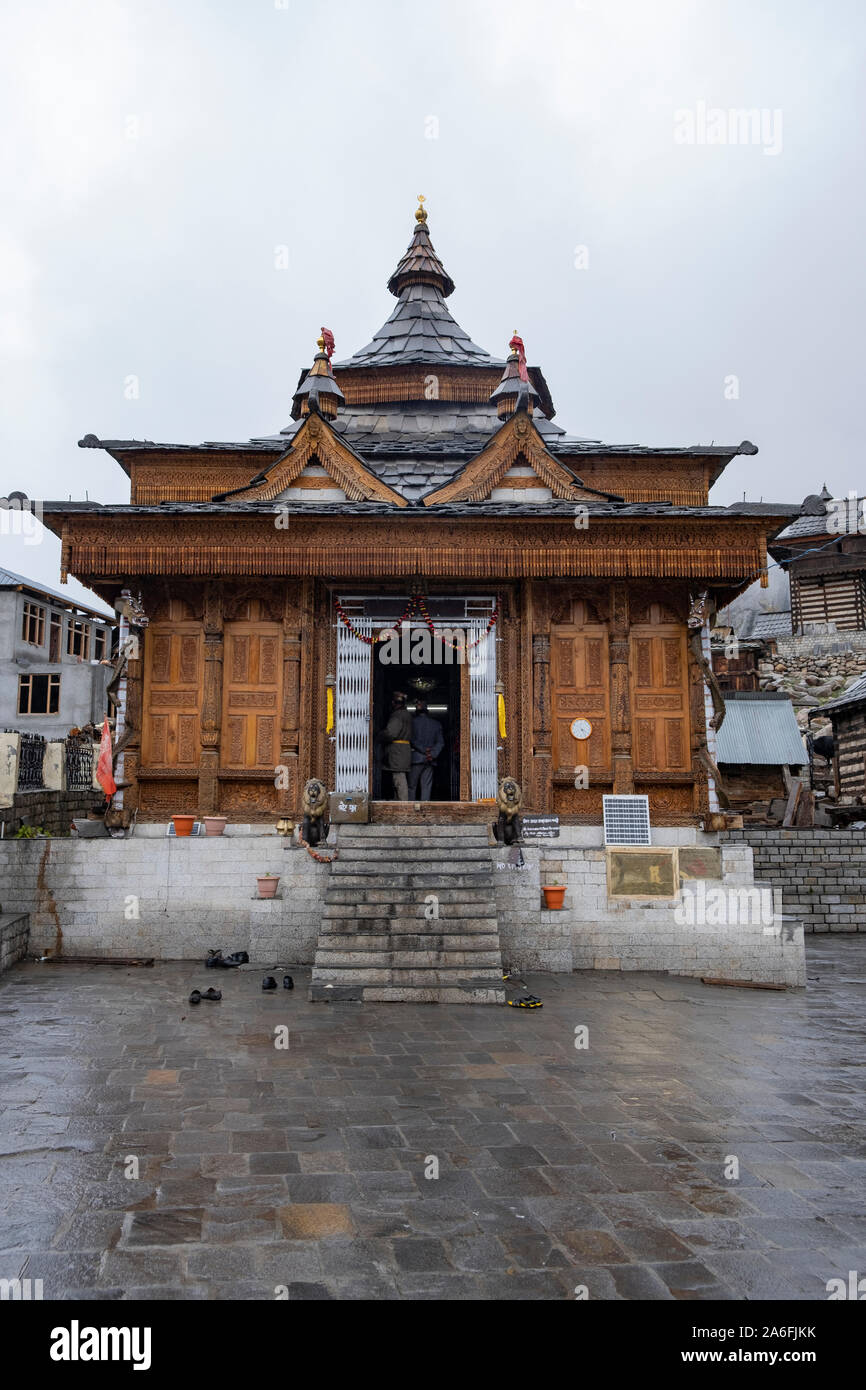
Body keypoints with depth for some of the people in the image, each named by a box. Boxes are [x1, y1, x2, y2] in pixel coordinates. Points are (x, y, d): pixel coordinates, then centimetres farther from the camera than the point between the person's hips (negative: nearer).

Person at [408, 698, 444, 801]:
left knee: (412, 786, 4)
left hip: (416, 758, -3)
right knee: (426, 786, 2)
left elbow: (413, 740, -7)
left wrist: (424, 750, -6)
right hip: (430, 761, 3)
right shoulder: (436, 724, 10)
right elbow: (440, 742, 3)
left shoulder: (413, 722, -1)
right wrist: (432, 754, -5)